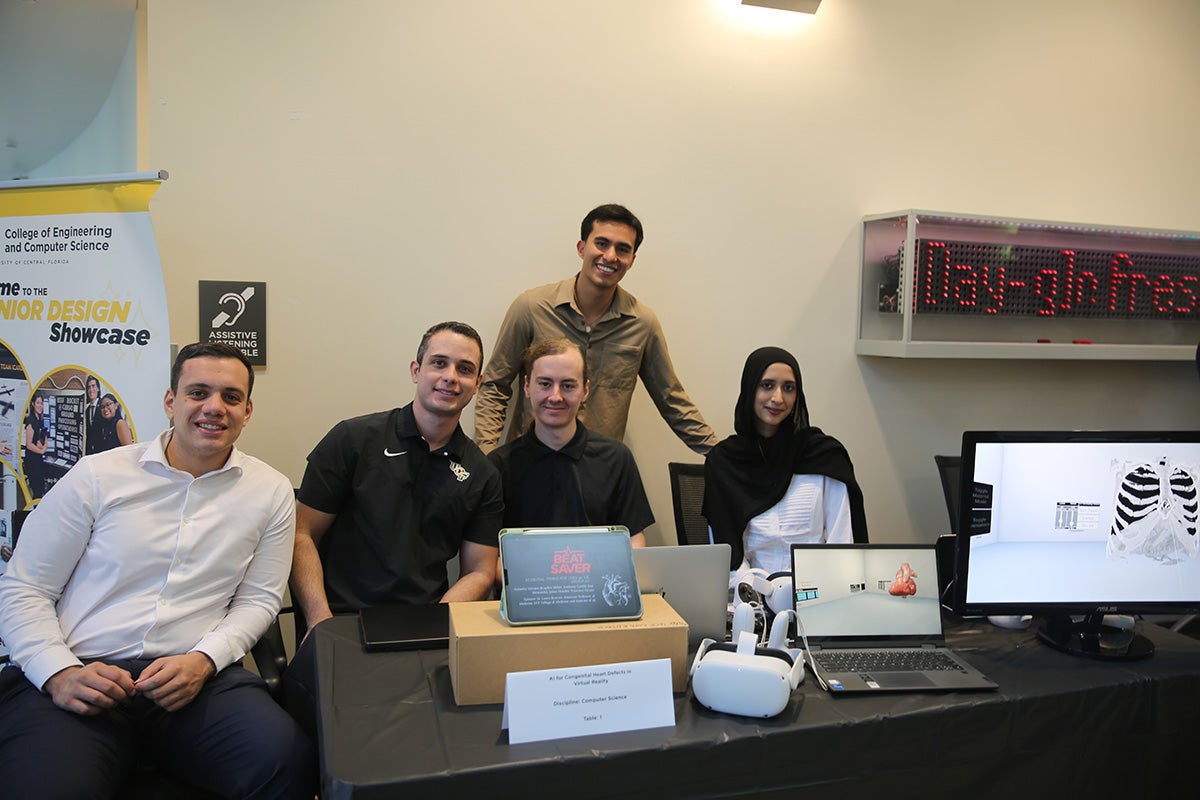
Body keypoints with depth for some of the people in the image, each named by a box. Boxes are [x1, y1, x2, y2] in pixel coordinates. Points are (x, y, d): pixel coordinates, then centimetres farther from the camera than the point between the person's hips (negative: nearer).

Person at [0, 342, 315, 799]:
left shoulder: (270, 492, 8)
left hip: (195, 677, 1)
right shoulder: (98, 477, 4)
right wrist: (59, 673, -9)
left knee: (287, 759, -27)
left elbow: (258, 599, 10)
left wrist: (204, 659, -9)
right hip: (82, 677, -1)